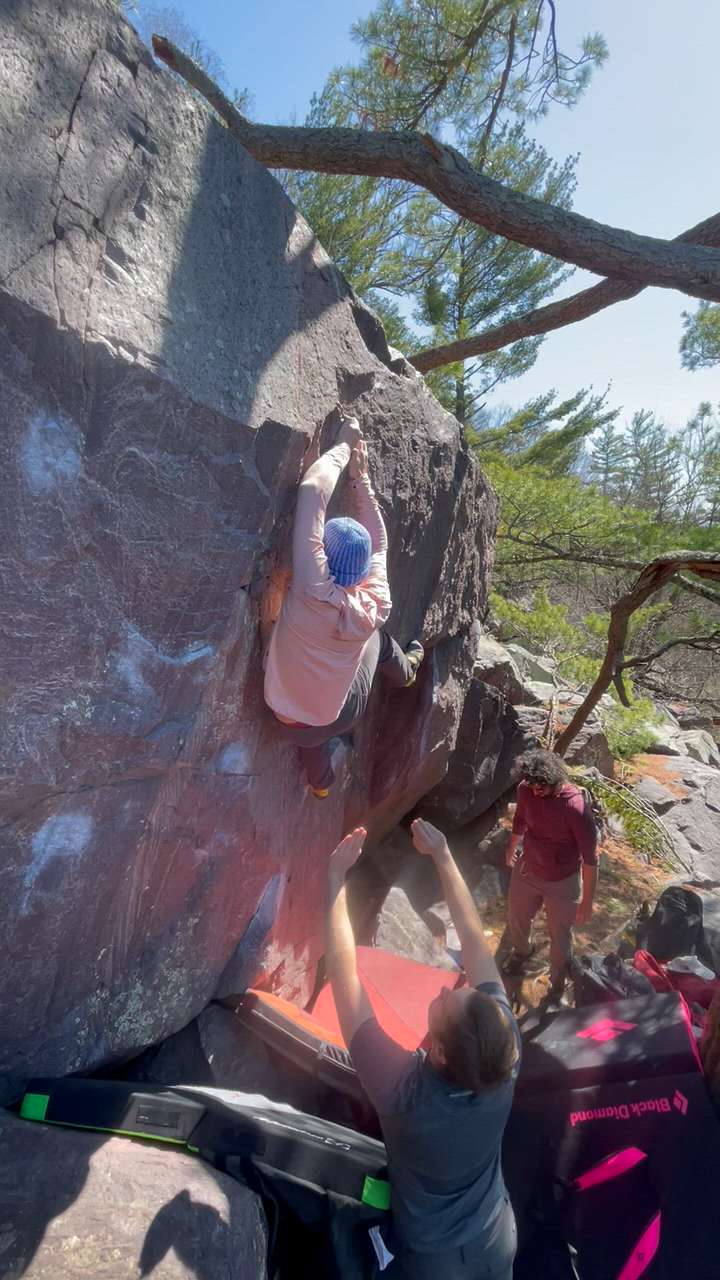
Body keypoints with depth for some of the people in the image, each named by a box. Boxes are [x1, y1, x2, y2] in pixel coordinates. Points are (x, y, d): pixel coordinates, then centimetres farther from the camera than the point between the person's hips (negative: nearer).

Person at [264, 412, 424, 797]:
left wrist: (344, 446, -18)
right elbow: (379, 544, -2)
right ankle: (406, 670, 50)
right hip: (343, 715, 2)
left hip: (293, 723, -2)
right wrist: (361, 476, 0)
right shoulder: (375, 607, -20)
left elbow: (313, 490, -32)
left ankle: (322, 782, 61)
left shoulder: (313, 591, -33)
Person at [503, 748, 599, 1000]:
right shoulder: (526, 790, -18)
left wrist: (587, 901, -16)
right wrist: (512, 848, 21)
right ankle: (521, 952, 60)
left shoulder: (575, 806, -33)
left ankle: (558, 983, 46)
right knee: (516, 920, 26)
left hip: (562, 883, -4)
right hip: (526, 871, 5)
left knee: (560, 937, 16)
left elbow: (590, 858, -23)